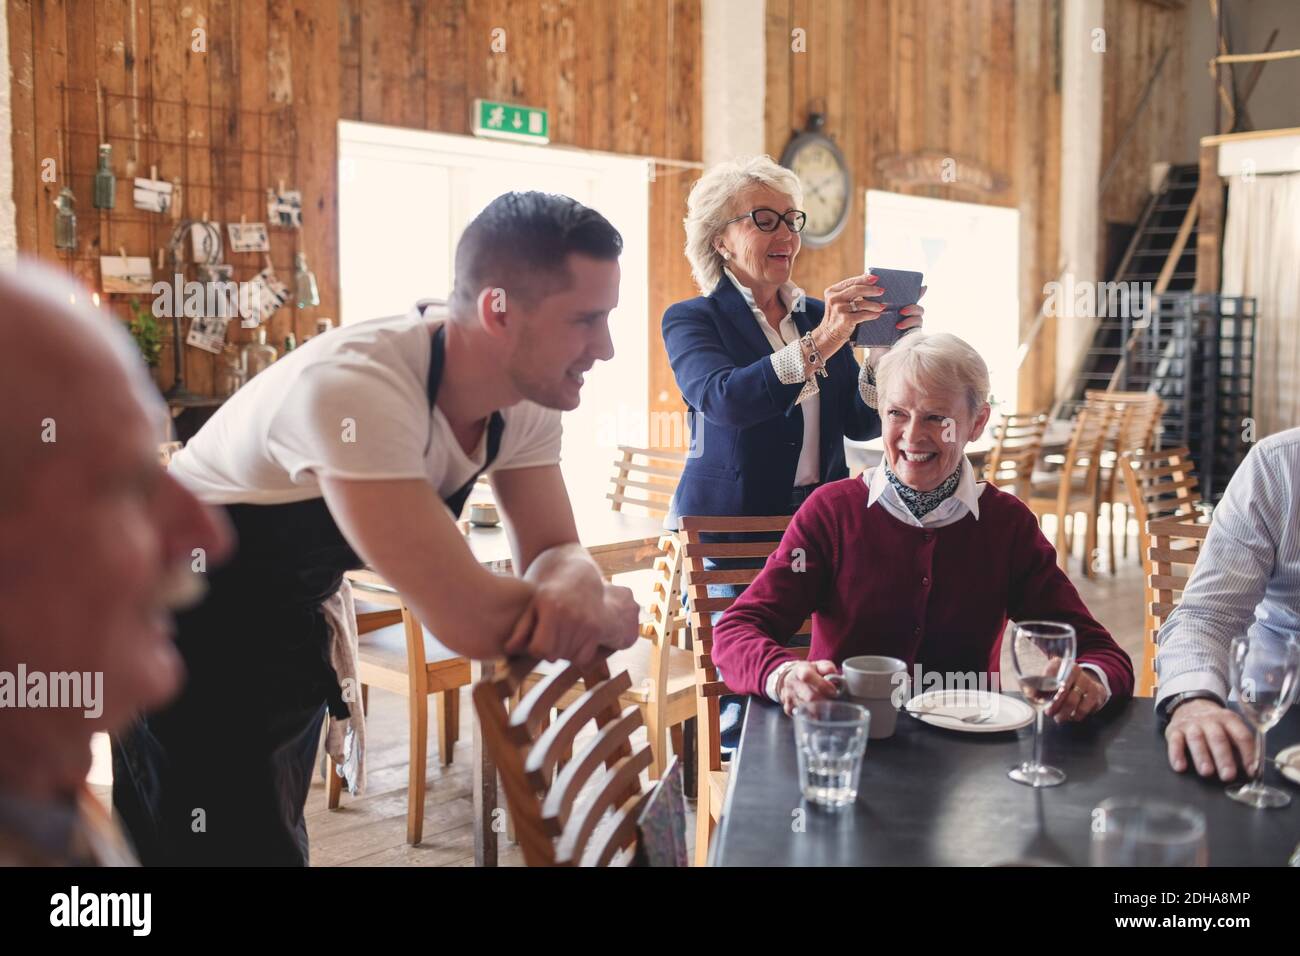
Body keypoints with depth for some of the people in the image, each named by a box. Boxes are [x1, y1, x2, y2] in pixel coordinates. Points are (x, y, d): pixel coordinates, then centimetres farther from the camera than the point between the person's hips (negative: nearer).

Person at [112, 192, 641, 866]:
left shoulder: (527, 398, -13)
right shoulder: (355, 388, -38)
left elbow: (555, 550, -8)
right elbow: (468, 619, -41)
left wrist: (573, 593, -32)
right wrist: (607, 615, -24)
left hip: (289, 624, 7)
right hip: (183, 637, -7)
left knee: (274, 834, 22)